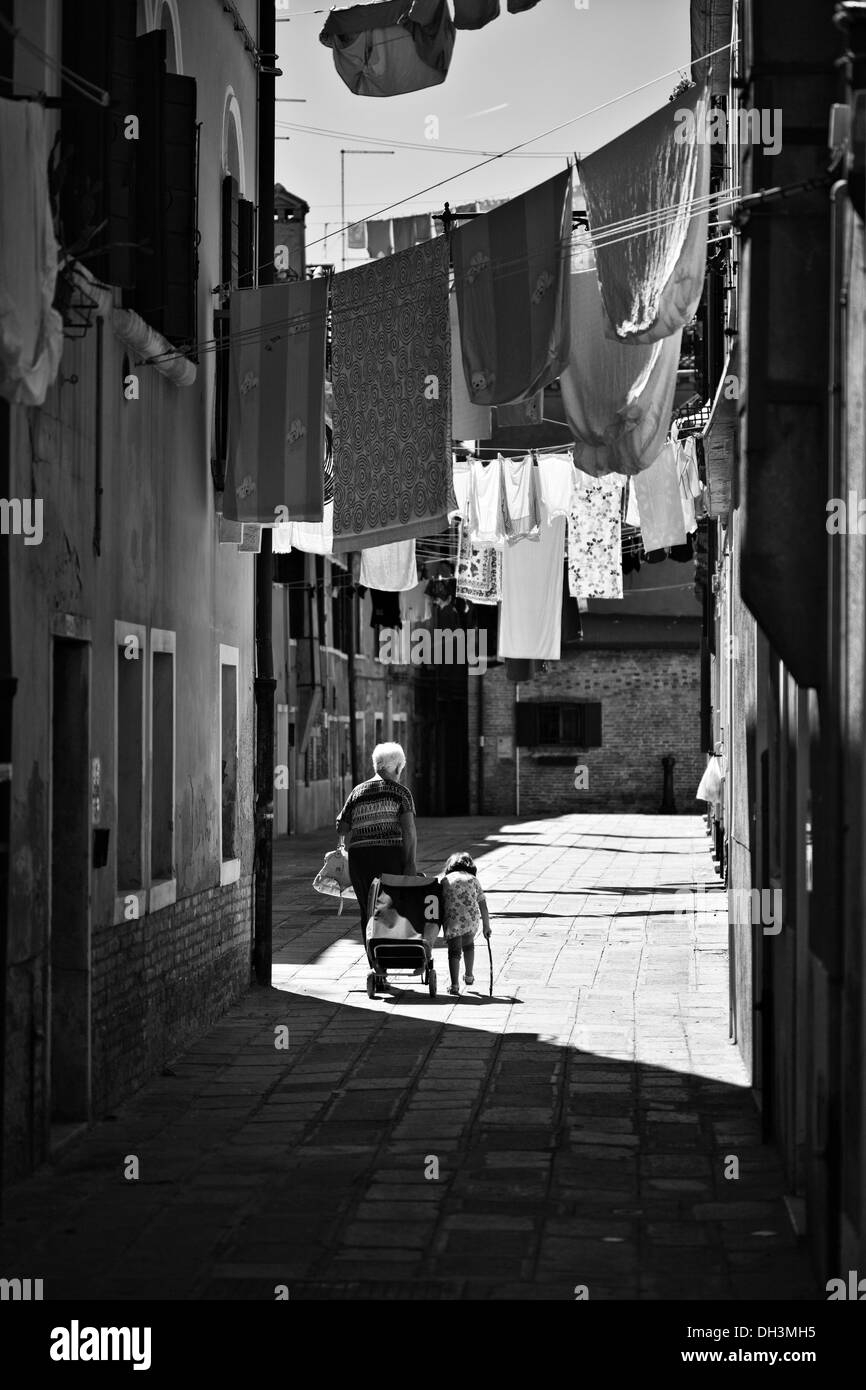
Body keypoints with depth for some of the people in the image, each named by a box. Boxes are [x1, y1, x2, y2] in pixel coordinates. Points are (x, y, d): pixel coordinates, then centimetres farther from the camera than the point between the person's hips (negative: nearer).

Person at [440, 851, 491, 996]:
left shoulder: (445, 880, 14)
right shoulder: (473, 879, 16)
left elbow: (440, 904, 11)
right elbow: (483, 906, 13)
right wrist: (486, 927, 20)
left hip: (452, 920, -1)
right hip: (472, 919, 1)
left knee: (454, 951, 4)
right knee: (468, 945, 26)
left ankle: (454, 985, -6)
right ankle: (469, 976, 39)